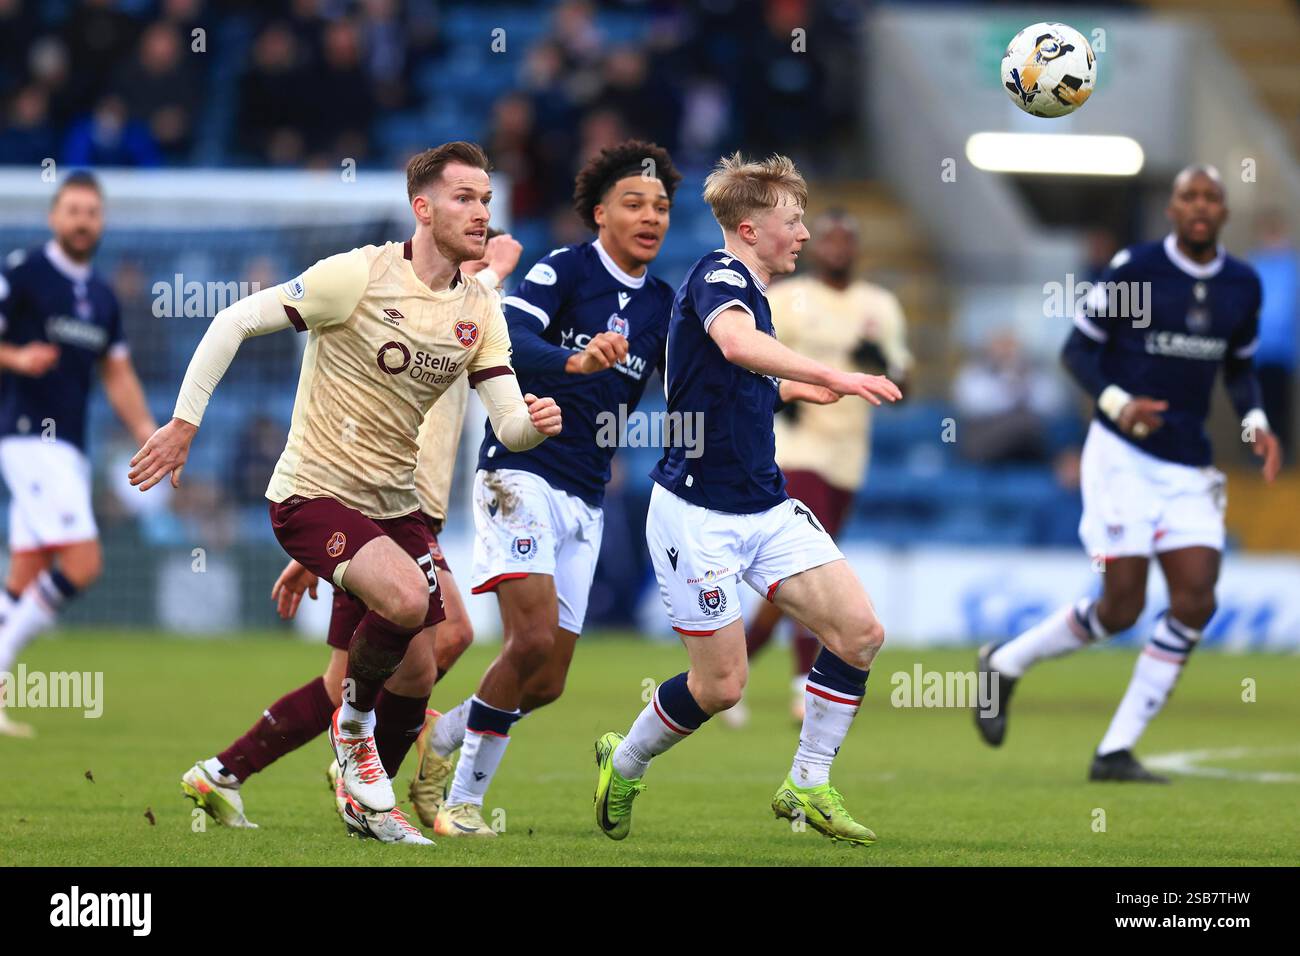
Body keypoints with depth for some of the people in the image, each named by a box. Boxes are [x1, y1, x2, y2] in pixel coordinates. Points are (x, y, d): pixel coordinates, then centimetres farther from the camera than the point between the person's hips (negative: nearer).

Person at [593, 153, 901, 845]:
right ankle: (622, 766, 24)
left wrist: (801, 390, 44)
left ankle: (807, 788, 6)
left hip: (765, 508, 9)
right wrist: (832, 376, -50)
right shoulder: (718, 278, -15)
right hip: (698, 514, -9)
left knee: (859, 632, -6)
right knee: (720, 684, -4)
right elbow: (736, 343, -40)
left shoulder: (748, 290, 14)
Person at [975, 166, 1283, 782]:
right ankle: (1005, 665, 18)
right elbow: (1078, 349, -3)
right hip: (1123, 454, -5)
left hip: (1189, 465, 5)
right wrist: (1118, 403, -20)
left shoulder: (1243, 286, 6)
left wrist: (1255, 423, 1)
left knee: (1196, 602, -9)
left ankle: (1115, 753, -1)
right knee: (1121, 608, -9)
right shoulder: (1133, 268, -8)